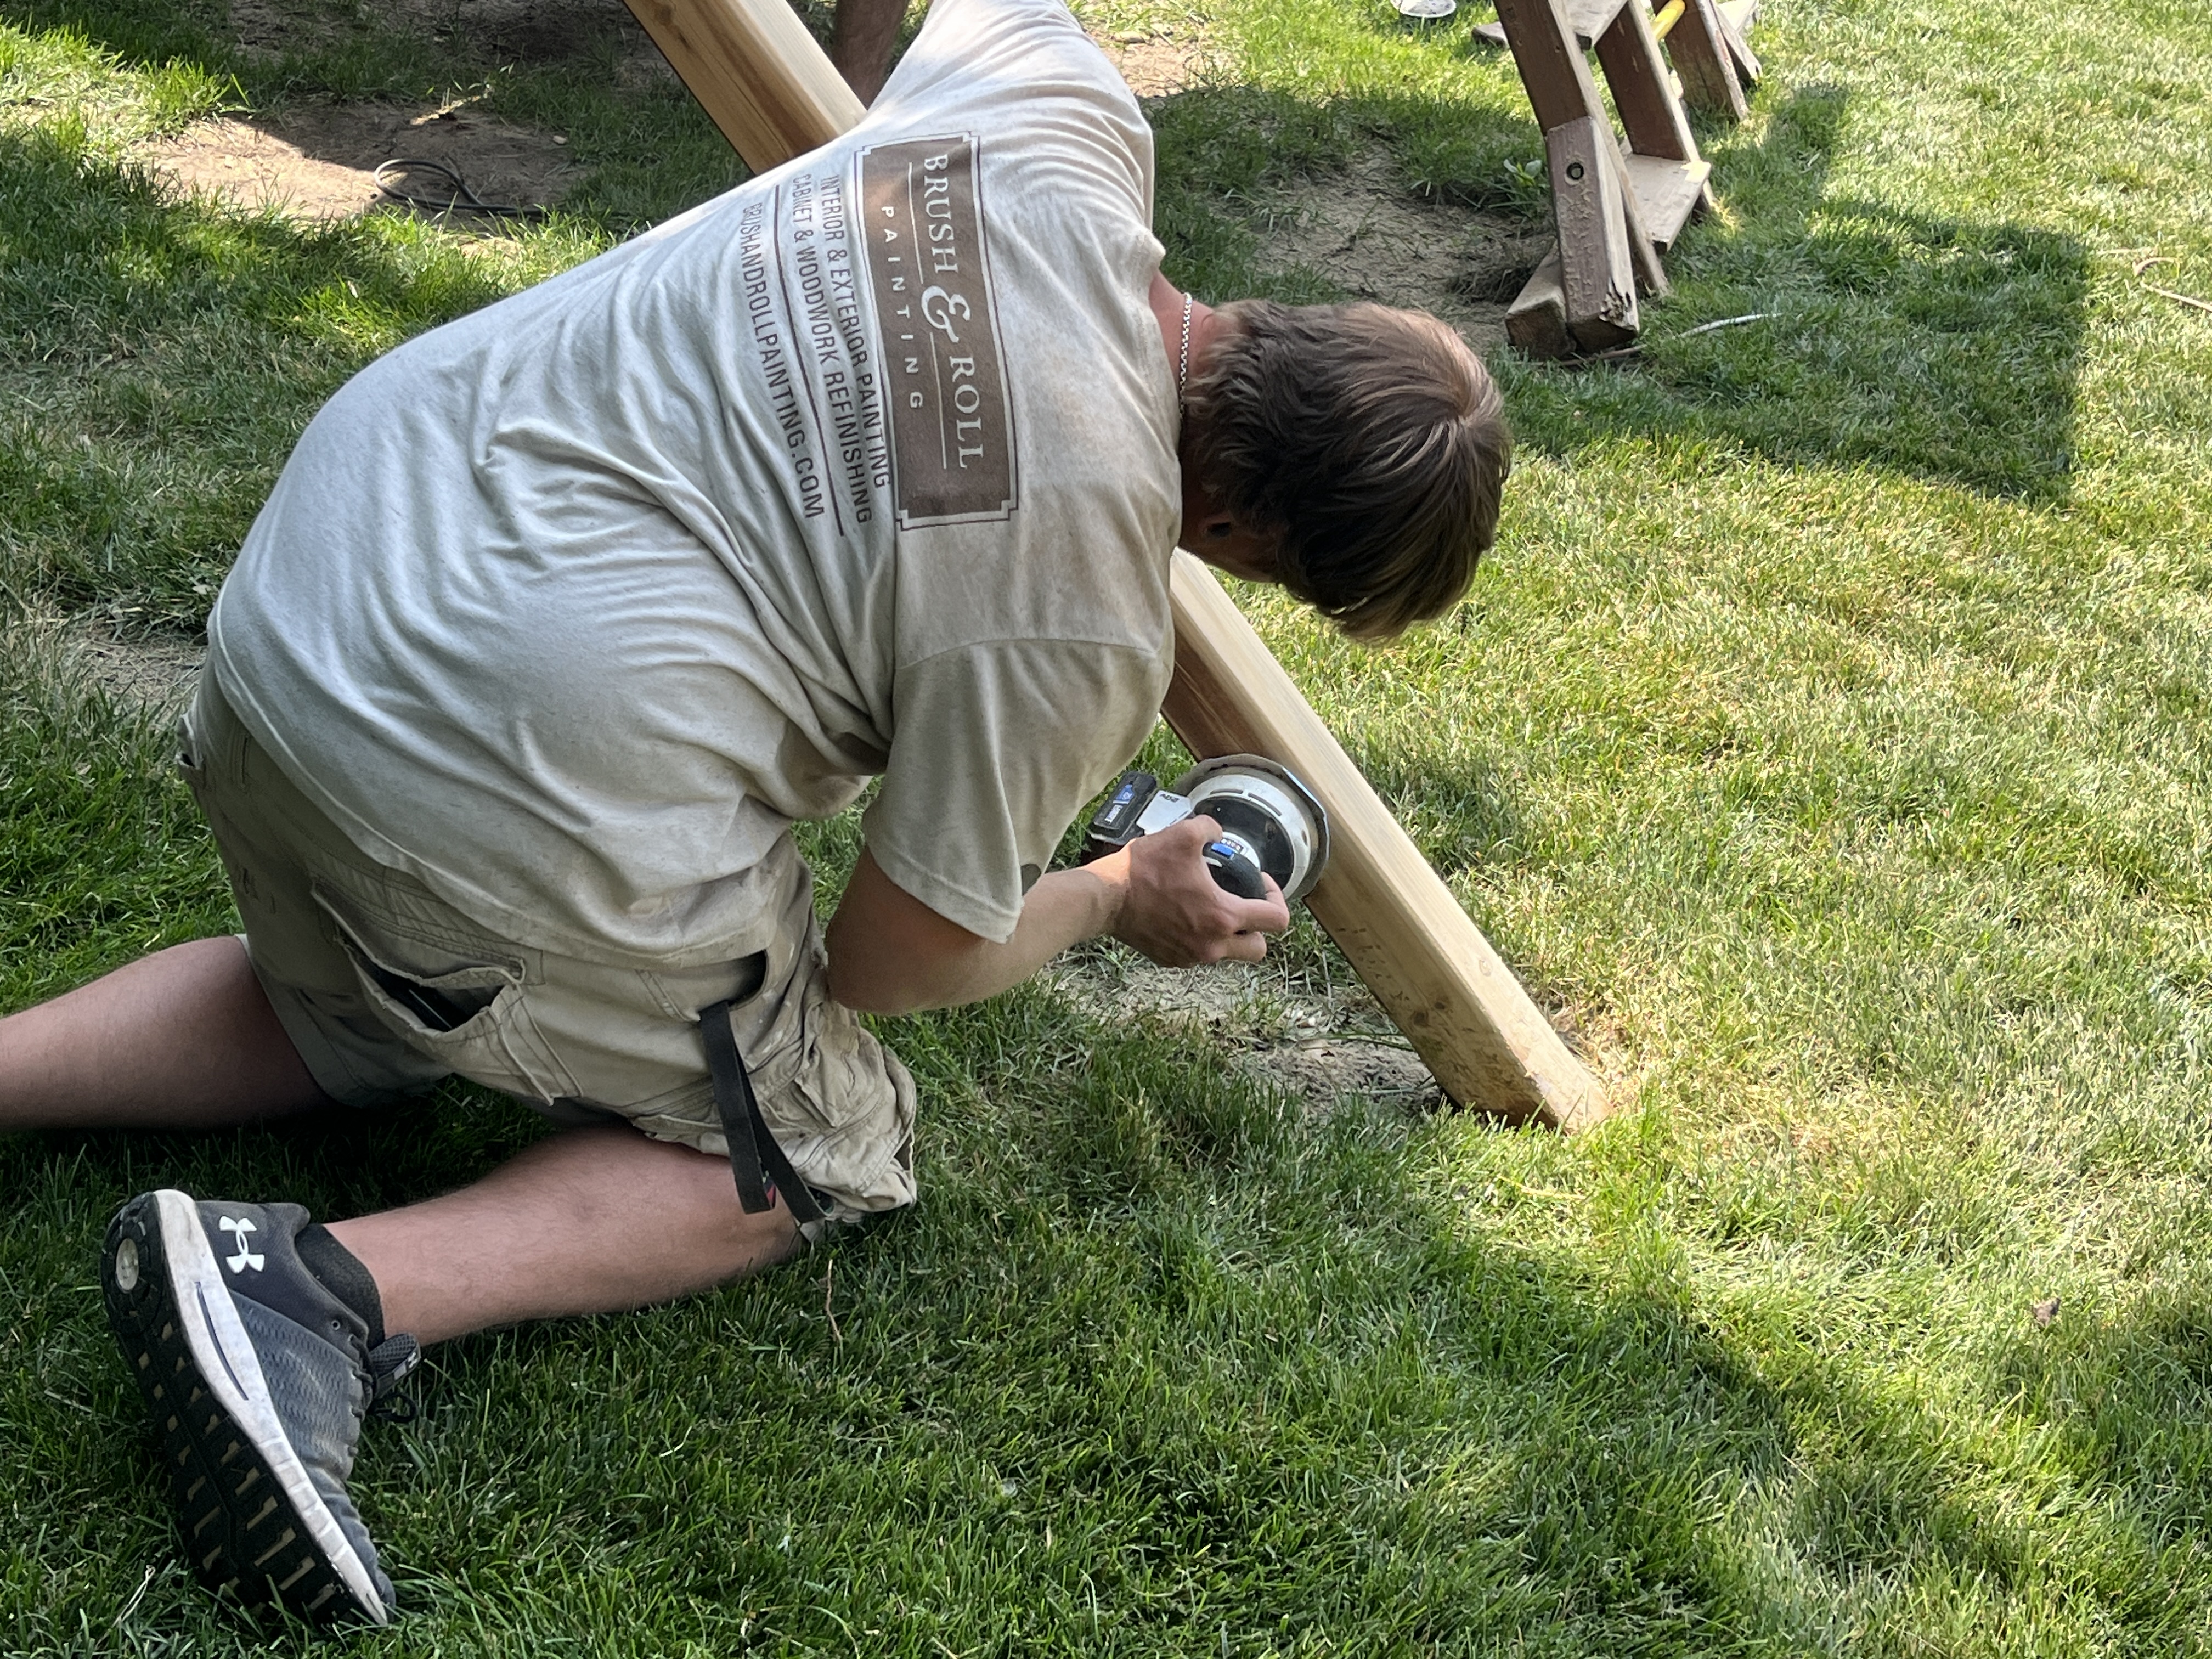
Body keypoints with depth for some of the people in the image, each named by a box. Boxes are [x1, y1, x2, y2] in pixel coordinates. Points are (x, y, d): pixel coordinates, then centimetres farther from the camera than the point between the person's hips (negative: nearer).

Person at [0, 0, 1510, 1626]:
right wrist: (1125, 900, 19)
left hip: (321, 549, 8)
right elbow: (896, 960, 1)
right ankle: (331, 1293, -7)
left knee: (350, 1015, 36)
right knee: (815, 1155, 14)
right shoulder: (1081, 630, -13)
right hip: (513, 778, -8)